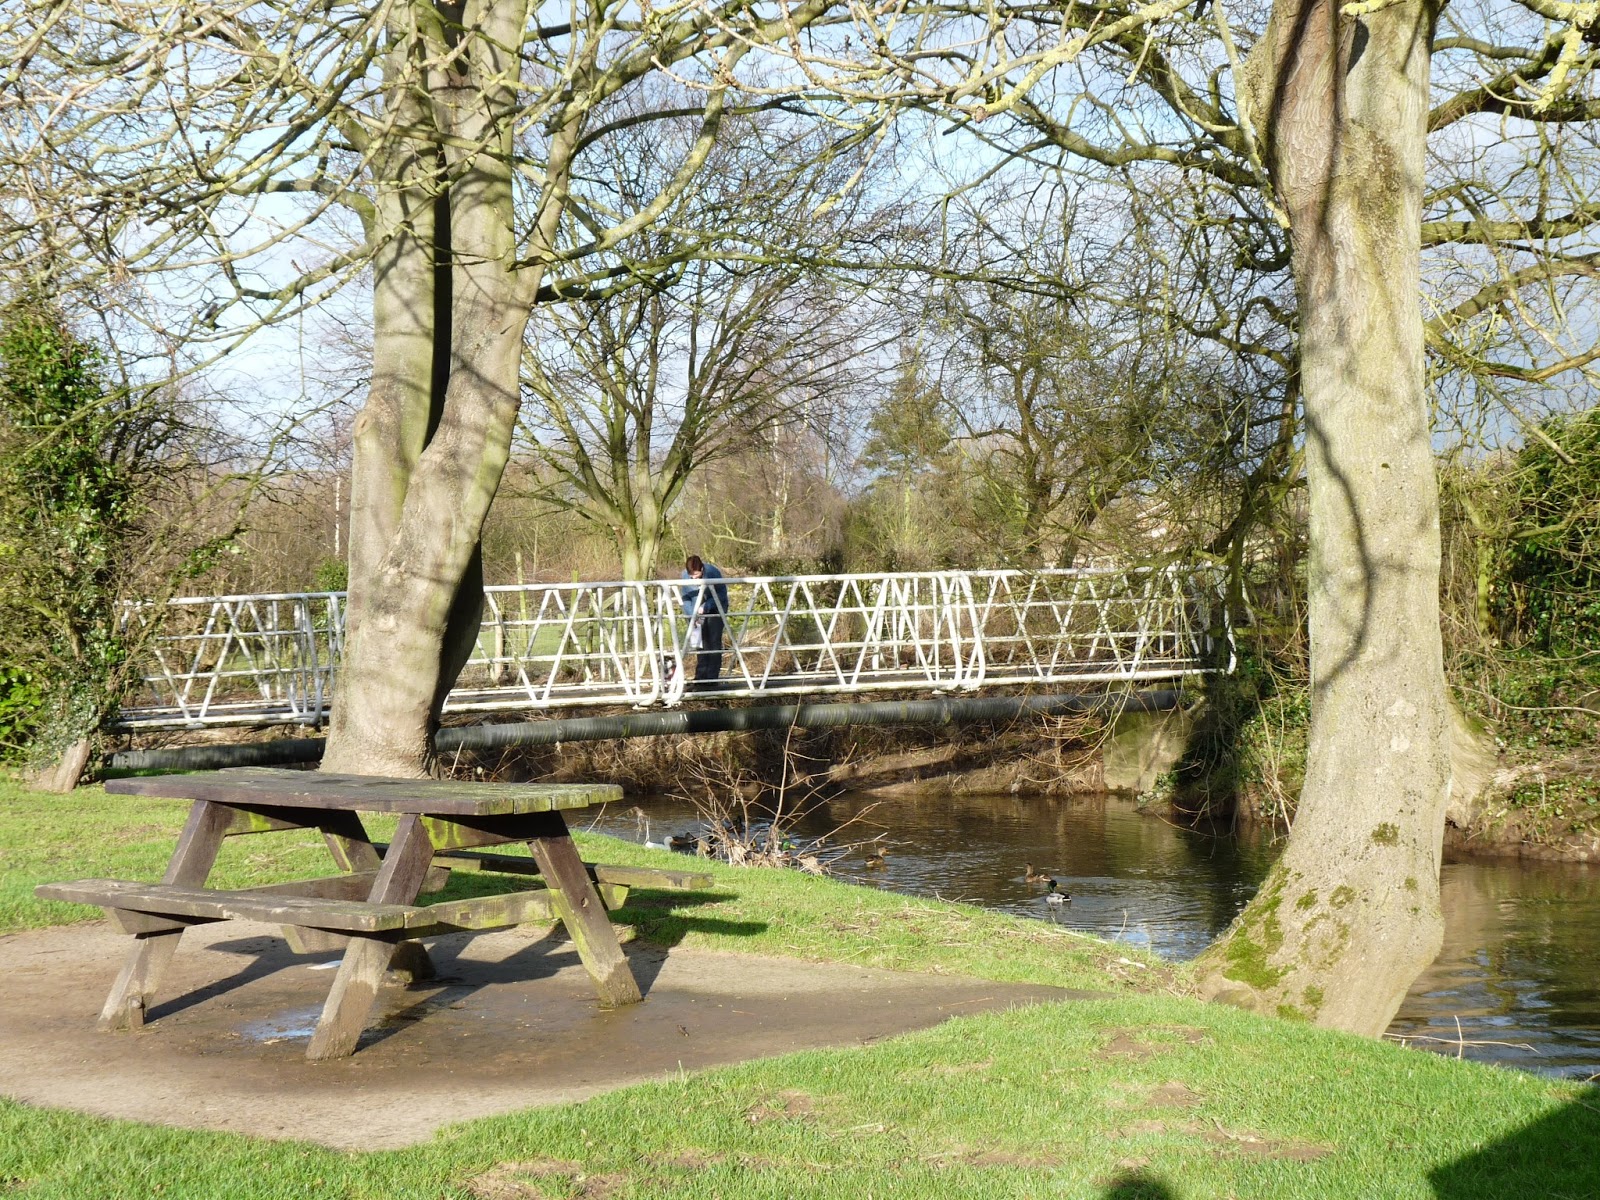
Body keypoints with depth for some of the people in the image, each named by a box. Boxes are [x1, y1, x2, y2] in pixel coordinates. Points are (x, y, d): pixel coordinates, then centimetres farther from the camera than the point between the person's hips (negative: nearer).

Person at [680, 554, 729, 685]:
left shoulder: (712, 572, -26)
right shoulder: (685, 575, -16)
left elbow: (722, 594, -19)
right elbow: (686, 597, -8)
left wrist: (706, 607, -29)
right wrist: (692, 614, -22)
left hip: (715, 609, -3)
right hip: (697, 612, 4)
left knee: (714, 641, -9)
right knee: (701, 642, 1)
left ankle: (712, 676, -8)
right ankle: (701, 675, 5)